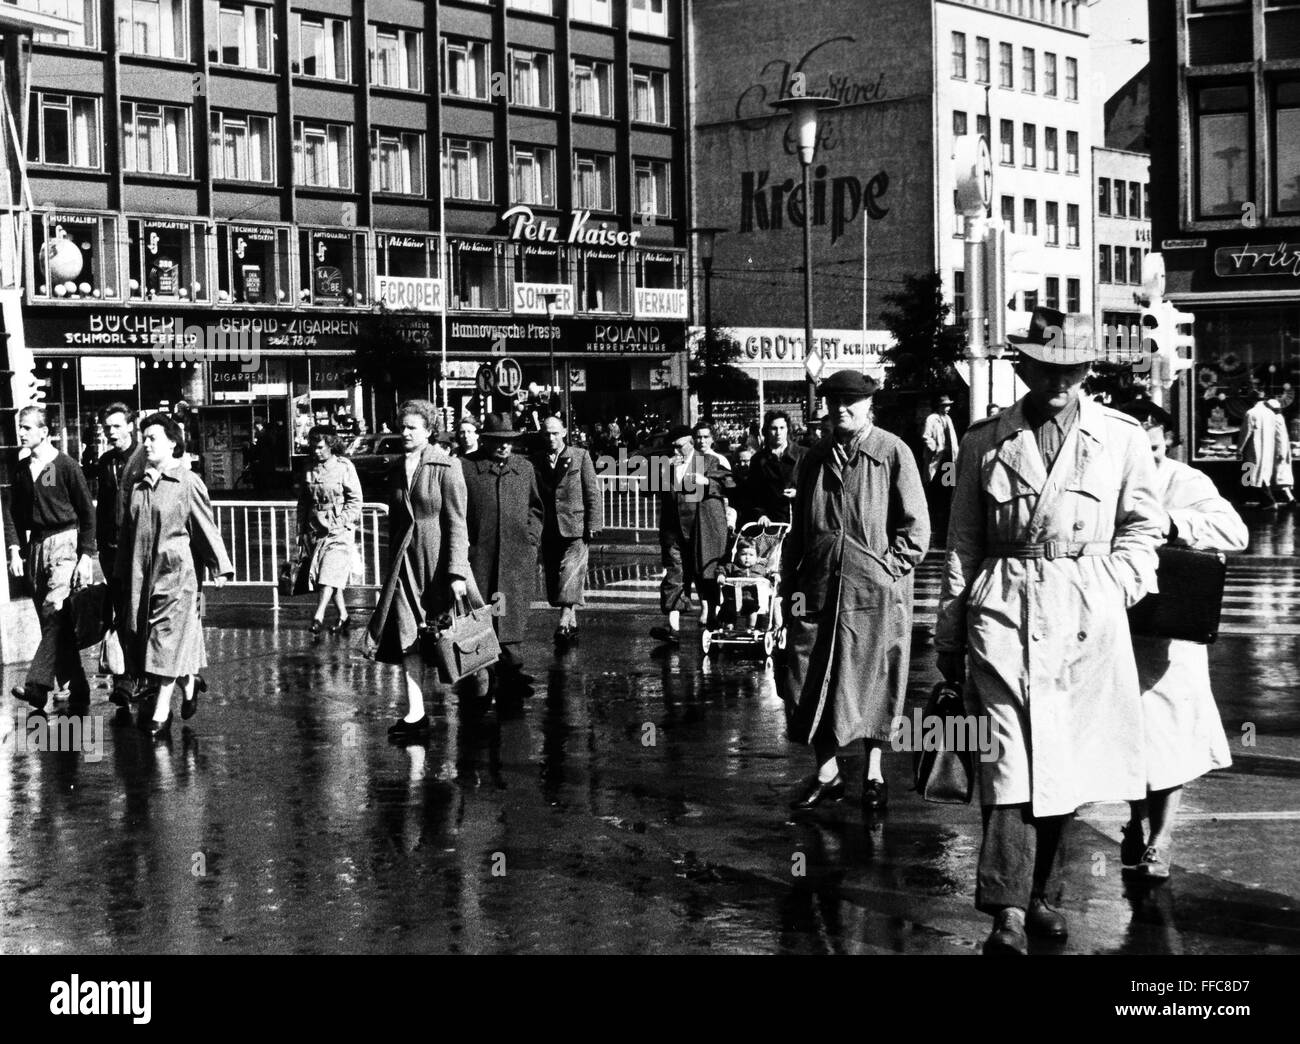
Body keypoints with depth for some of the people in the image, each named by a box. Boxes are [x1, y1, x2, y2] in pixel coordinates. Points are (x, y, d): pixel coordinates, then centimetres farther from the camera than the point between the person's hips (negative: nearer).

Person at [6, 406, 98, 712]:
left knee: (55, 613, -19)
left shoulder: (66, 466, -5)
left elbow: (88, 513, -4)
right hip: (35, 546, 6)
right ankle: (78, 692, 14)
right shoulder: (22, 470, 11)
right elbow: (16, 514, 14)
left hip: (64, 543, -6)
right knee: (54, 624, 7)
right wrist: (15, 548, 0)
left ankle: (37, 686, -26)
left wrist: (86, 555, -8)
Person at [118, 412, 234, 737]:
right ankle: (188, 683, 30)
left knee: (168, 637, -6)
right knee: (140, 635, 8)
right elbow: (127, 532, 16)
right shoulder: (139, 485, 10)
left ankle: (161, 711, -4)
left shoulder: (188, 482, -5)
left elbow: (207, 528, -5)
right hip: (141, 573, 6)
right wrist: (122, 573, 17)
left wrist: (219, 567, -6)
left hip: (176, 570, -6)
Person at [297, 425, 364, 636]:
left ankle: (318, 617, -20)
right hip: (315, 529, 5)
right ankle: (343, 616, 15)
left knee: (330, 573, -15)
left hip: (340, 529, -5)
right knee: (329, 576, 5)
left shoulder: (344, 467, -4)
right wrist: (302, 530, 11)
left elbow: (355, 500, -5)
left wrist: (340, 522, -13)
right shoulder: (310, 471, 9)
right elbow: (303, 502, 15)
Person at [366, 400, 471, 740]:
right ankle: (415, 713, -5)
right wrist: (394, 565, 14)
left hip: (439, 560, -5)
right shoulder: (396, 469, 11)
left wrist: (456, 572, -15)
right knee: (407, 637, -5)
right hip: (406, 562, 5)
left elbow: (456, 522, -9)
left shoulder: (446, 467, -6)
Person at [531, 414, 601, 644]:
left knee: (570, 573, -14)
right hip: (548, 529, 4)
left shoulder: (580, 456, 3)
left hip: (575, 528, -4)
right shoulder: (536, 461, 9)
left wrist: (592, 525, -7)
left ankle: (564, 622, -19)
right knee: (553, 577, 6)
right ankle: (572, 622, 18)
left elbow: (592, 492, 1)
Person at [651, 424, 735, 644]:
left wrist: (706, 482, -16)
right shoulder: (667, 466, 14)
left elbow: (729, 483, -3)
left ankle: (707, 609, 29)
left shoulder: (709, 461, 4)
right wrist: (666, 469, -7)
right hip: (675, 530, 2)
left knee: (704, 572, 6)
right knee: (674, 576, -6)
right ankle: (674, 628, -13)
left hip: (702, 529, -2)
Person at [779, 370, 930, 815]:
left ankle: (873, 774, 16)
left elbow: (916, 528, -1)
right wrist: (789, 586, 9)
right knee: (809, 680, 1)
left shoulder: (893, 453, -2)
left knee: (873, 682, 3)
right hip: (818, 587, 4)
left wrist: (888, 569, -9)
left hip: (875, 590, -4)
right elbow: (798, 528, 17)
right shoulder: (814, 460, 12)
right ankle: (826, 772, 13)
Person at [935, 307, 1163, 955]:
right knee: (1010, 757, -12)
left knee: (1070, 762, 7)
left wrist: (1119, 586, 1)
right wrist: (949, 634, 9)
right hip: (1003, 610, -2)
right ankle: (1009, 912, -15)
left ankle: (1036, 893, 23)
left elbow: (1140, 525, 17)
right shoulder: (985, 441, 6)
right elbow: (962, 544, 10)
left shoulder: (1120, 438, 6)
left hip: (1089, 615, 2)